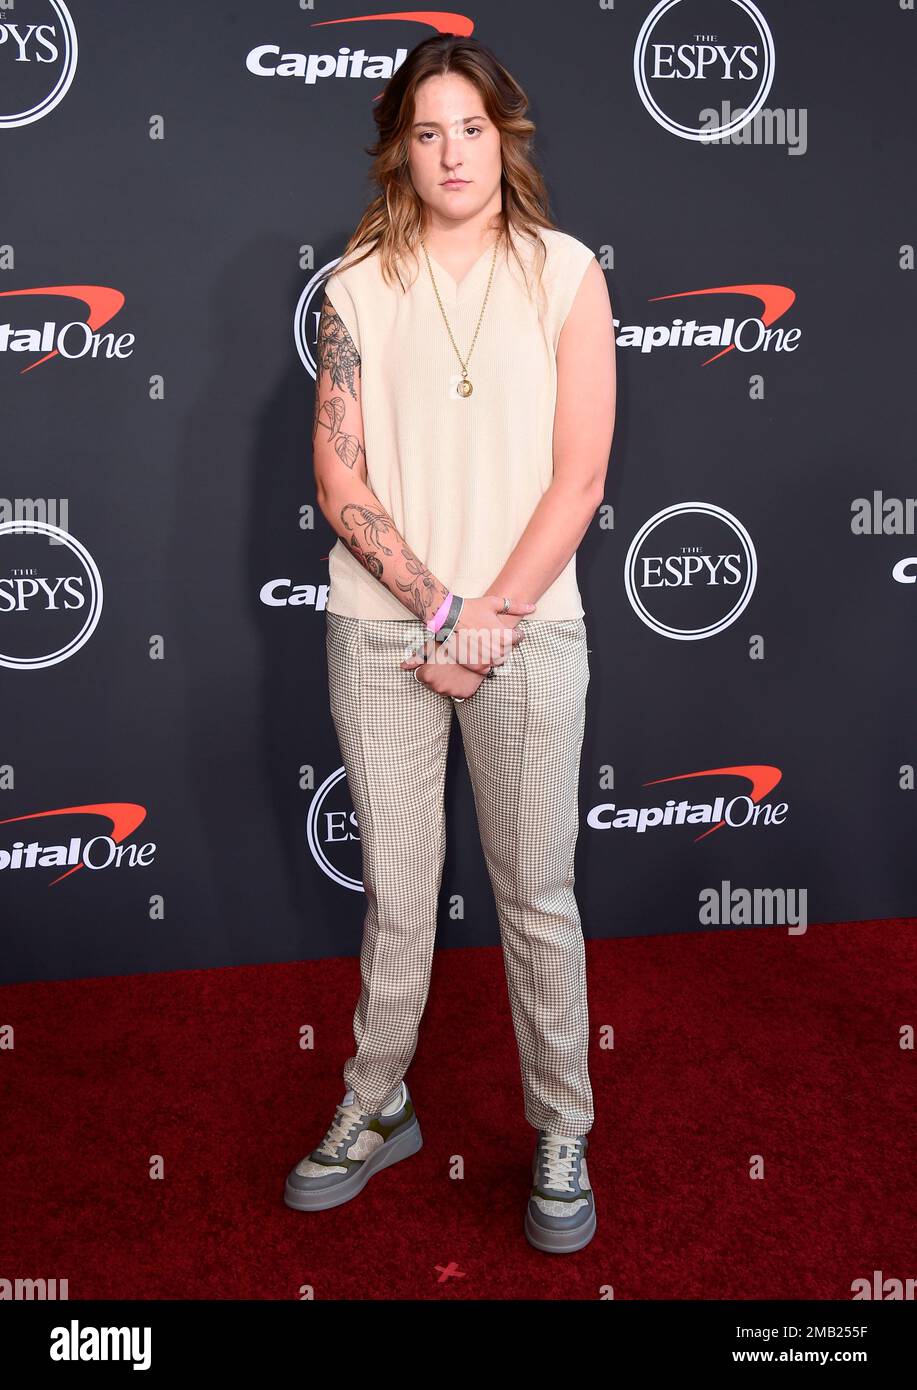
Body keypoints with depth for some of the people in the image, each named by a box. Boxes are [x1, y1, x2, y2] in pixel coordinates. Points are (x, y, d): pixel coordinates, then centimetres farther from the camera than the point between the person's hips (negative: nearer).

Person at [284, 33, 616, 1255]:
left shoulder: (565, 273, 2)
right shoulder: (358, 288, 5)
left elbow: (580, 477, -4)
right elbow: (341, 480, -1)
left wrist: (490, 620, -11)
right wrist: (439, 611, -11)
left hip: (529, 628, -1)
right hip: (381, 629, 2)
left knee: (538, 895, 6)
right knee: (395, 890, 12)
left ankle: (562, 1133, 24)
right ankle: (377, 1111, 31)